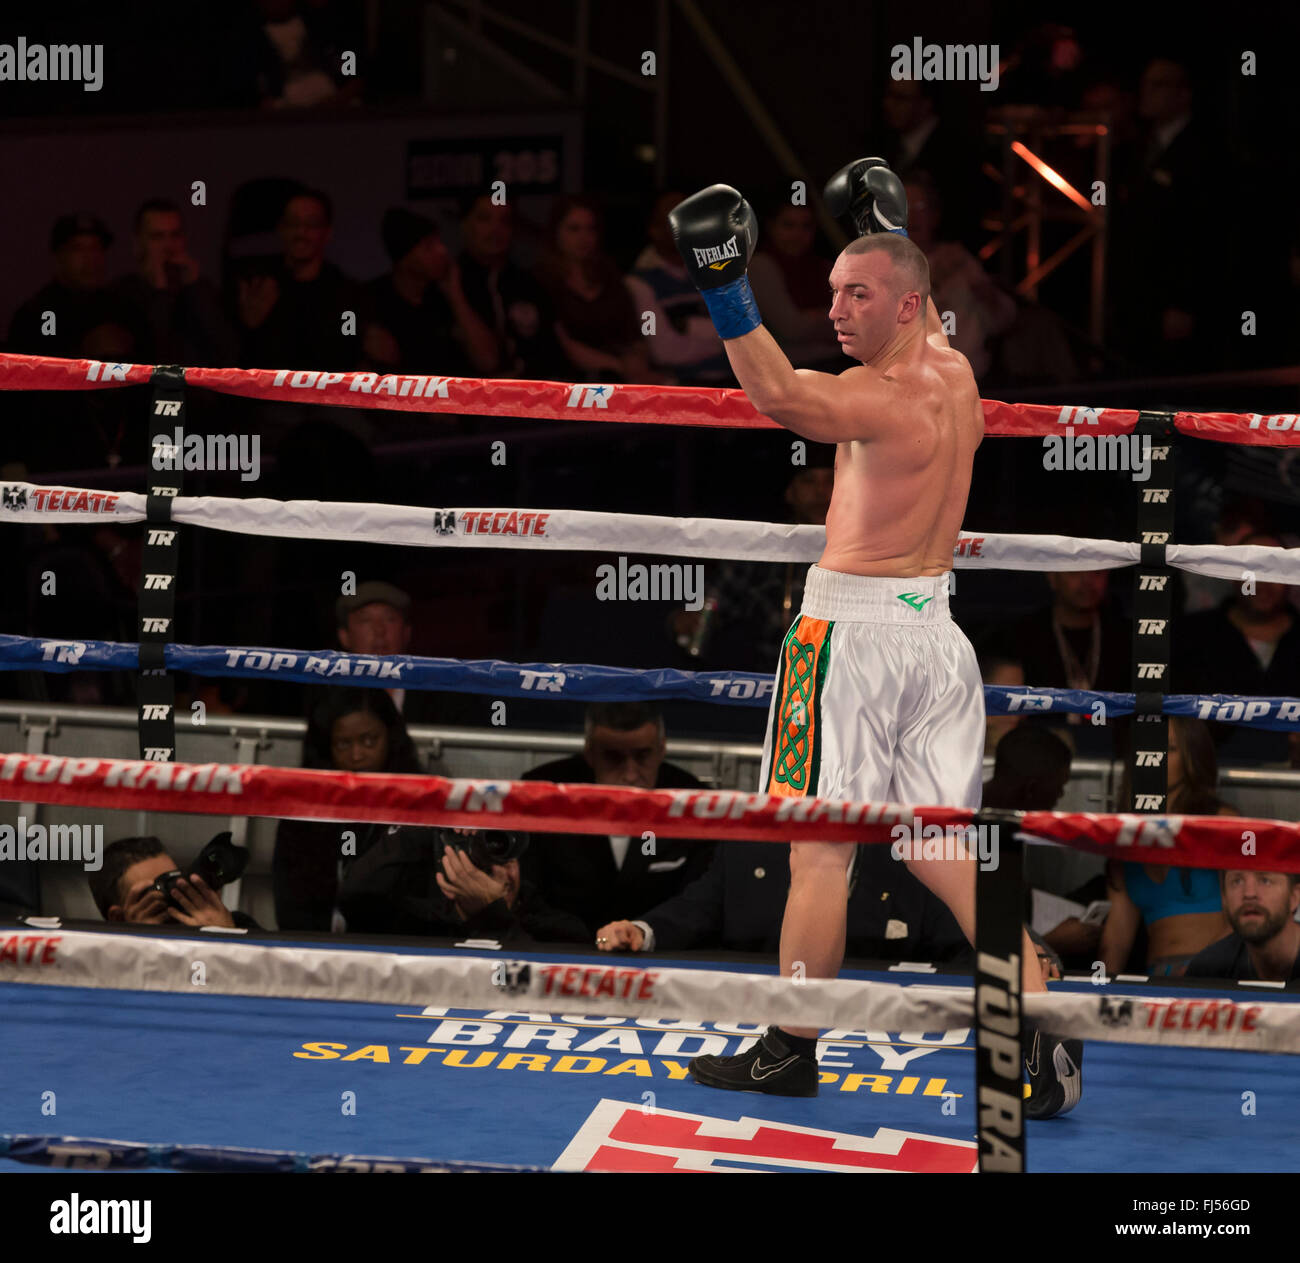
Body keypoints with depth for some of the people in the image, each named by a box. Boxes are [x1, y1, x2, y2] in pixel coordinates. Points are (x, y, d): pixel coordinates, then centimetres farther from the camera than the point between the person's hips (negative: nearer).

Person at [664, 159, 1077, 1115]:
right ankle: (1042, 1038, 2)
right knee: (949, 847, 10)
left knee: (820, 852, 1)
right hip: (935, 632, 9)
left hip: (855, 632, -9)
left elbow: (780, 395, -36)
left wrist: (725, 290, -43)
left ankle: (791, 1052, 9)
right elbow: (923, 315, 34)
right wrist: (891, 230, 41)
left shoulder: (887, 398, -18)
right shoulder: (953, 373, 9)